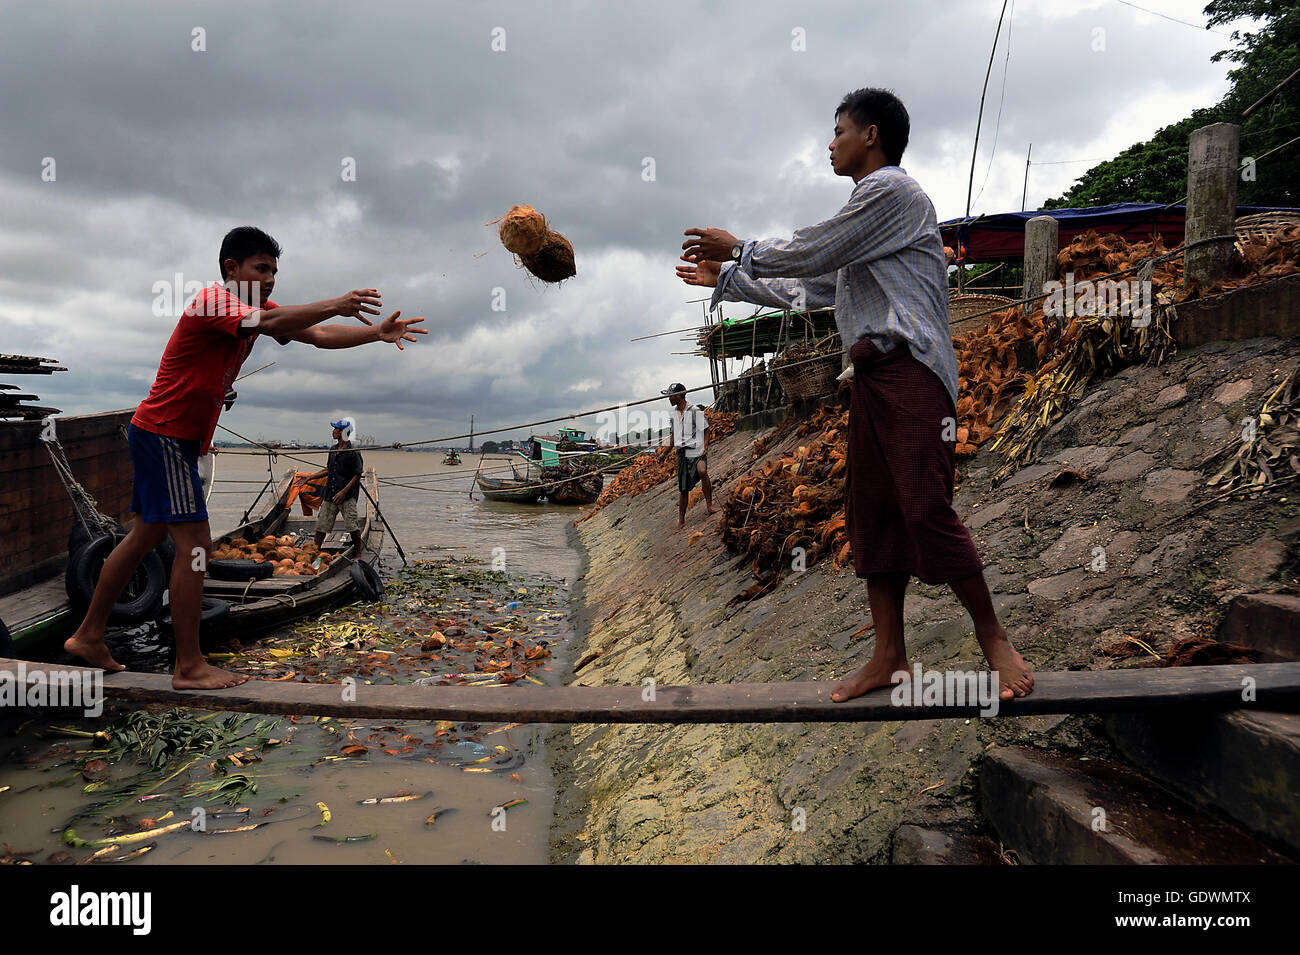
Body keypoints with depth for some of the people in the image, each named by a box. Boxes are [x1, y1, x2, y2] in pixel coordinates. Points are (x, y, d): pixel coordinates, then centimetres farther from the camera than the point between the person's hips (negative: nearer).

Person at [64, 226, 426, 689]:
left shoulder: (254, 306, 10)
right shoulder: (213, 299, -16)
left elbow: (318, 335, 1)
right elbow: (267, 323, -36)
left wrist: (375, 333, -11)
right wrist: (336, 304, -42)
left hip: (178, 439, 10)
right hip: (163, 433, -10)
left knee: (146, 536, 18)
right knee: (194, 543, -11)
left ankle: (88, 637, 31)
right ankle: (189, 667, -5)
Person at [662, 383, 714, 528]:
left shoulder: (696, 411, -6)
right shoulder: (673, 414, 12)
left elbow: (706, 430, -1)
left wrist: (705, 447, -12)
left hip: (697, 451, -5)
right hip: (682, 453, 5)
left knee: (702, 471, -36)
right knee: (683, 488, 6)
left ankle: (709, 504, -24)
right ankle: (681, 520, 16)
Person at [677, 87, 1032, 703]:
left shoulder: (891, 190, -3)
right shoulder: (869, 205, 28)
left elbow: (810, 254, -7)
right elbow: (811, 289, 28)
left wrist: (738, 250, 8)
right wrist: (725, 279, 29)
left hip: (910, 370, -10)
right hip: (873, 375, 10)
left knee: (926, 509, -14)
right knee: (870, 511, 4)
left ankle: (994, 640, 1)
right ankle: (889, 656, 8)